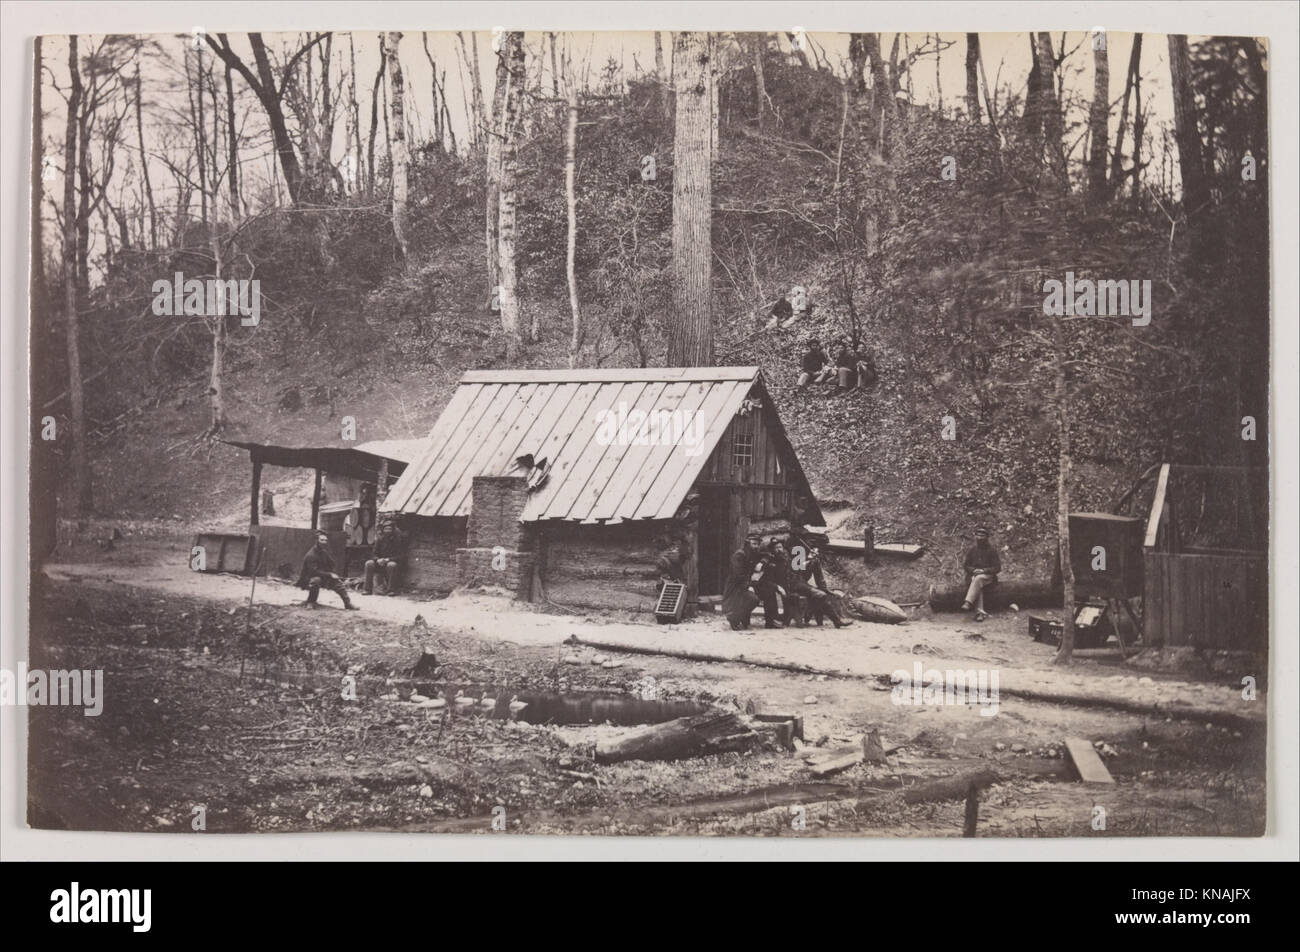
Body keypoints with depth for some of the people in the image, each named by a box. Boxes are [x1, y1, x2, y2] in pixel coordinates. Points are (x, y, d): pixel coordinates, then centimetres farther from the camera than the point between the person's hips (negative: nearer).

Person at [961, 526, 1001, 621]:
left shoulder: (992, 551, 6)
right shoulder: (972, 551, 16)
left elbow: (997, 568, 0)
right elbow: (965, 565, 15)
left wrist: (984, 570, -15)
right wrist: (974, 570, -7)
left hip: (988, 576, -3)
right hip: (973, 576, 3)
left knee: (978, 579, -39)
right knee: (978, 587, -33)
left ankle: (968, 602, -53)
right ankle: (980, 612, -48)